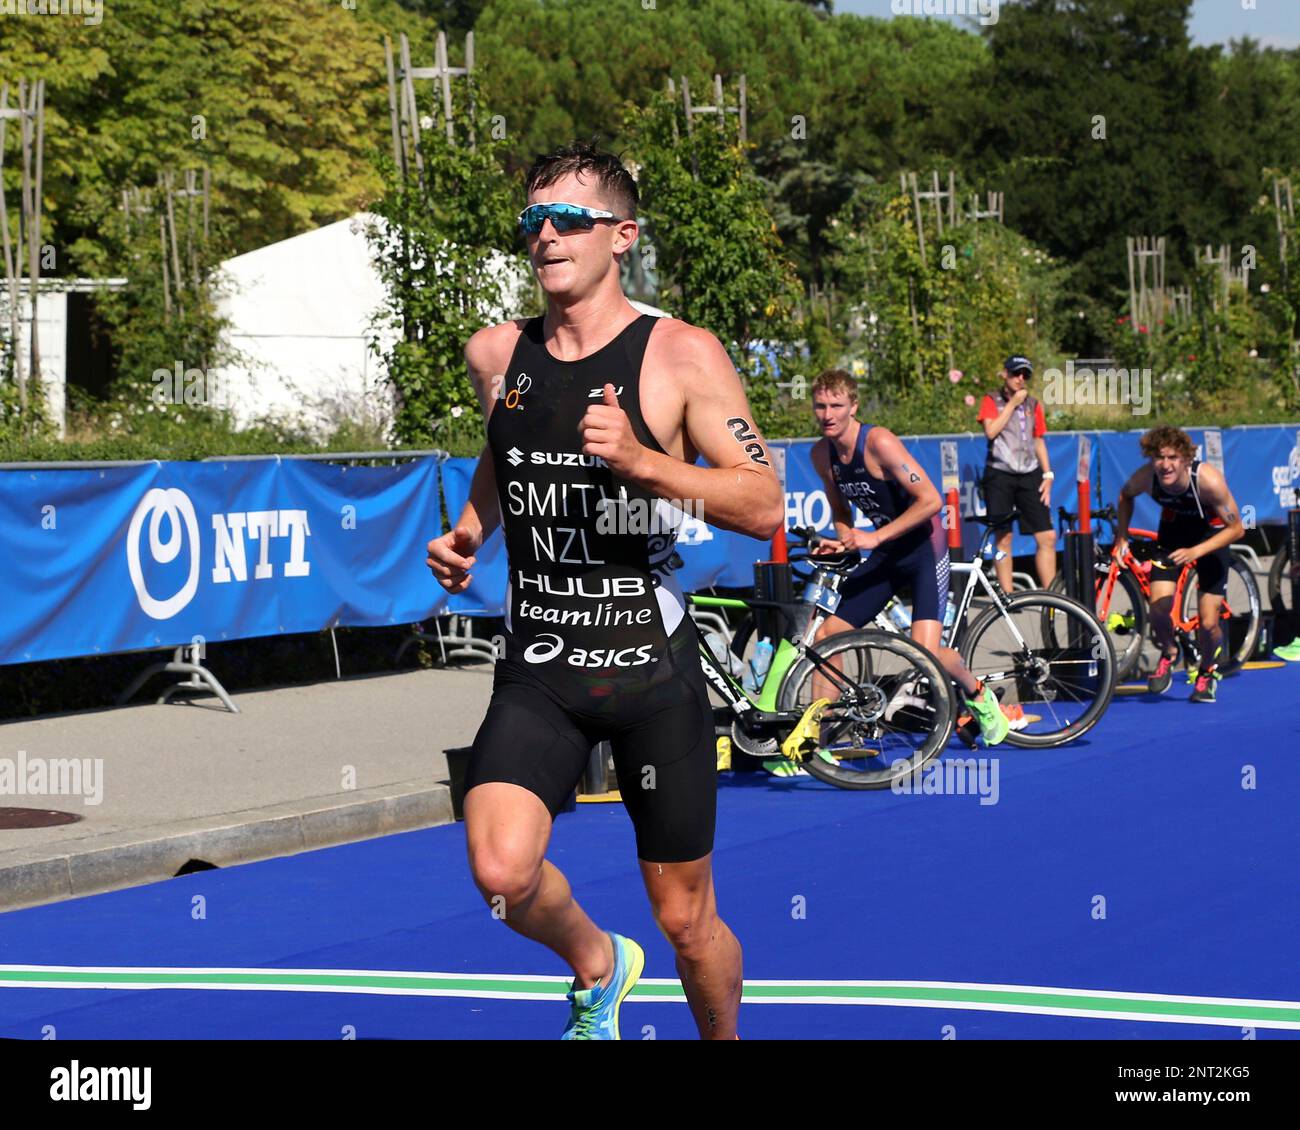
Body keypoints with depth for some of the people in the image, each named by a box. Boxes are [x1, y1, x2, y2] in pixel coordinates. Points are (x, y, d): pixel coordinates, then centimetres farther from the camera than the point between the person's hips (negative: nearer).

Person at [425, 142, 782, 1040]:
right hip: (538, 670, 3)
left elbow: (765, 505, -14)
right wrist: (469, 531, 9)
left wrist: (644, 463, -28)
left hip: (654, 669, -2)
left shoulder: (682, 355, -7)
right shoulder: (496, 355, 6)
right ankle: (597, 967, 12)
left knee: (687, 919, 6)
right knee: (501, 872, -21)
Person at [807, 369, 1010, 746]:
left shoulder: (878, 442, -22)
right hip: (885, 553, 7)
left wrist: (875, 537, -25)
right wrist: (841, 541, -7)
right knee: (826, 636, -4)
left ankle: (978, 695, 14)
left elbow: (930, 500, -25)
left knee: (926, 652, -19)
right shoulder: (822, 454, -2)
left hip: (924, 547, -7)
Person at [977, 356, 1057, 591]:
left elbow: (1038, 441, 18)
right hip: (1000, 476, -3)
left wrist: (1047, 474, 8)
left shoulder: (1033, 404, 14)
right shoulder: (992, 400, 3)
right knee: (1003, 538, -2)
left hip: (1029, 476, 3)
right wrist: (1013, 403, -9)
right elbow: (991, 430, -13)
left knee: (1048, 537, -5)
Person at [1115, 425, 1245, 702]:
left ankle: (1207, 673, 25)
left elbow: (1236, 528, -25)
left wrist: (1195, 552, -34)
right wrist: (1121, 537, -4)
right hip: (1173, 532, 2)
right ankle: (1168, 653, 16)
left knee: (1207, 623, -7)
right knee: (1159, 606, -18)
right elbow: (1126, 495, 0)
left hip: (1211, 536, -2)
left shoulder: (1208, 479, -36)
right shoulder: (1145, 477, -27)